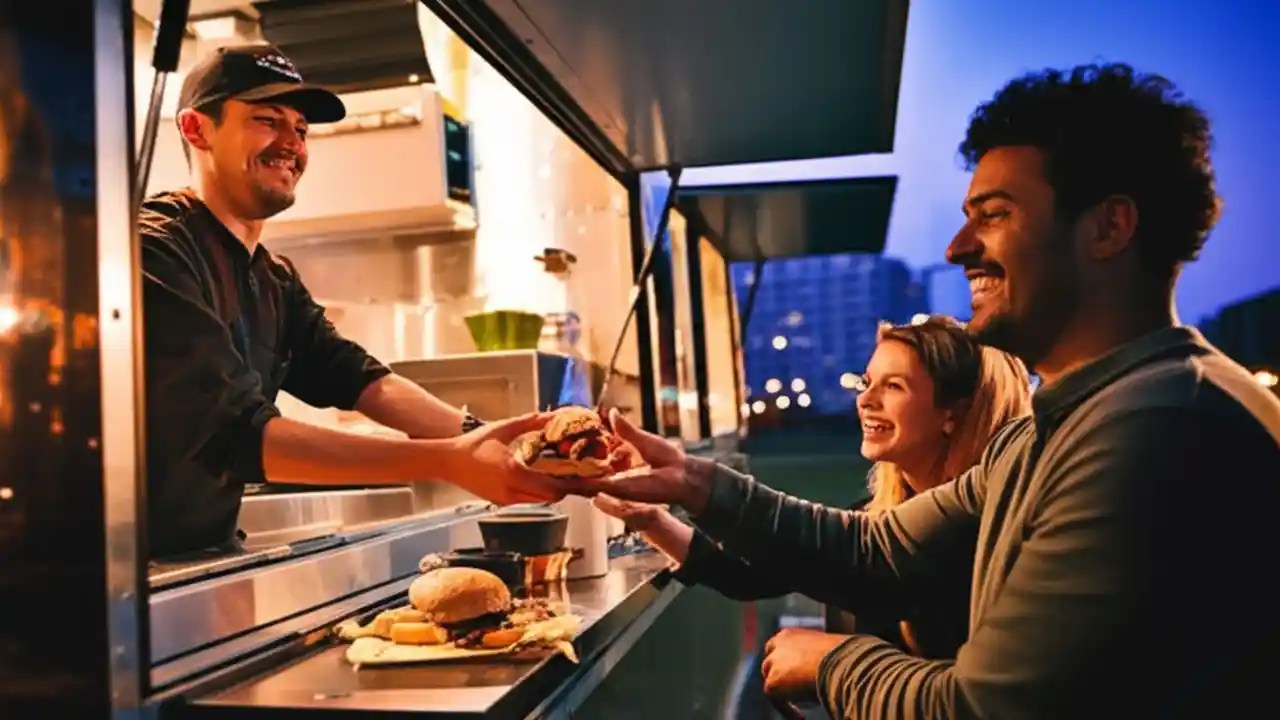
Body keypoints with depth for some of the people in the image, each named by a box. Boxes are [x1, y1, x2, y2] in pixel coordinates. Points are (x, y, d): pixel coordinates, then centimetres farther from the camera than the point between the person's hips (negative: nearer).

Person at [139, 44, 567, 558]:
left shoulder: (275, 279, 9)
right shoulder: (154, 252, -19)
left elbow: (360, 379, -1)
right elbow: (235, 435, -27)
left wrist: (477, 436, -18)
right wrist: (447, 460, -33)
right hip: (126, 567, -7)